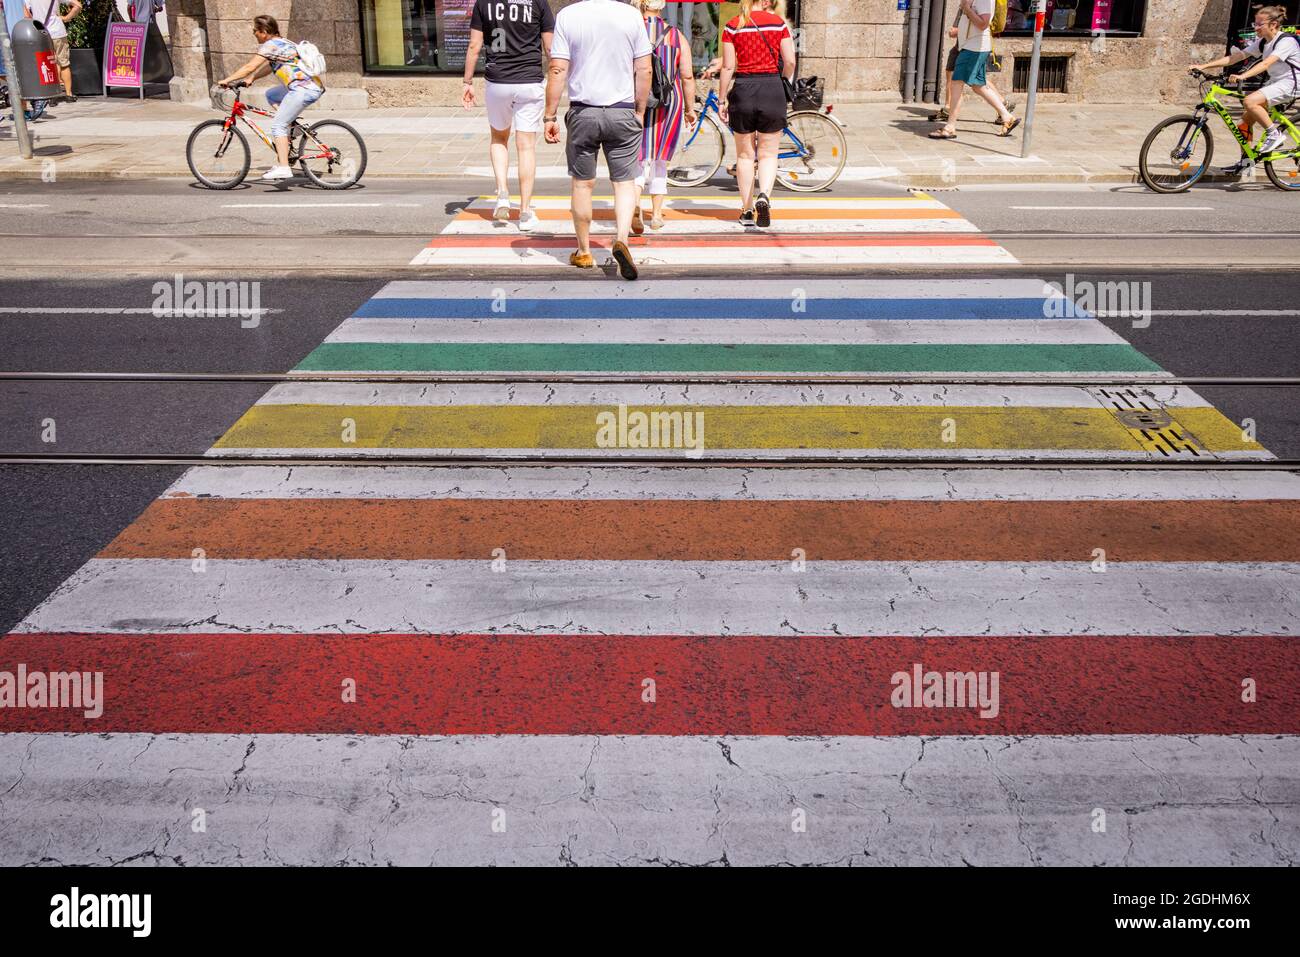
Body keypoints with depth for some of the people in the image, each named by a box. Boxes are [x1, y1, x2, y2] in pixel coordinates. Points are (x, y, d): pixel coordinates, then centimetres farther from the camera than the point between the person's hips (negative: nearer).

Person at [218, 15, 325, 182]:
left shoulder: (270, 45, -6)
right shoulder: (282, 42, 22)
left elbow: (250, 67, -9)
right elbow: (269, 67, 28)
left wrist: (227, 80, -3)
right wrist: (250, 78, 19)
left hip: (303, 89, -9)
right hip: (314, 87, 9)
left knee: (278, 126, -7)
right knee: (271, 95, 25)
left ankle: (283, 168, -15)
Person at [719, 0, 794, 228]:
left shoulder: (733, 26, 1)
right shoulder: (779, 23, 1)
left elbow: (728, 66, -3)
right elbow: (790, 62, -1)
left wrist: (722, 100, 3)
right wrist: (785, 83, 18)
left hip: (742, 90, 1)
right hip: (772, 89, 0)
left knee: (745, 155, 11)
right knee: (768, 154, 8)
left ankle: (747, 210, 15)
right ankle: (764, 196, -18)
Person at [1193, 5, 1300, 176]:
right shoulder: (1262, 42, 7)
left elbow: (1266, 63, -33)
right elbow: (1234, 57, 2)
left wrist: (1242, 76, -47)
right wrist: (1203, 66, -8)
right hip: (1275, 81, 9)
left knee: (1250, 101, -29)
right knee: (1247, 119, 2)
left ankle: (1275, 134, -15)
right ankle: (1246, 160, 13)